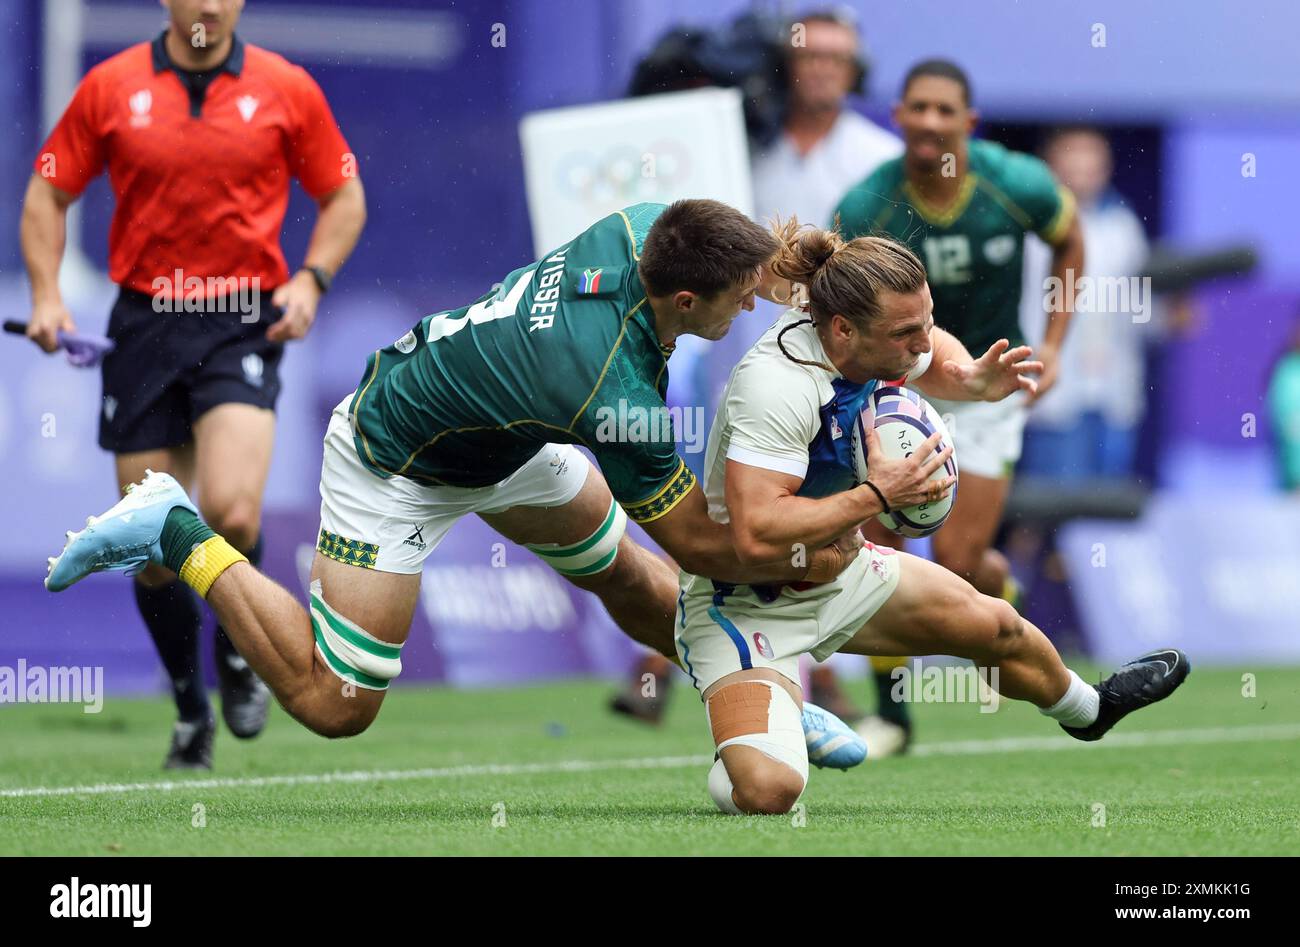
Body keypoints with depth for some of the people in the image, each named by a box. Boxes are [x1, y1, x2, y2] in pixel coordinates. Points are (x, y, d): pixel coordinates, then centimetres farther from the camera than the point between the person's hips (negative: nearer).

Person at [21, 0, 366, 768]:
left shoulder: (286, 89, 1)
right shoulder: (111, 88, 3)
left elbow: (343, 197, 11)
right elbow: (48, 194, 11)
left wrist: (310, 280, -5)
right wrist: (47, 294, -3)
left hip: (244, 327, -2)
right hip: (145, 323, 2)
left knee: (231, 512, -22)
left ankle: (240, 649, 7)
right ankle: (190, 709, 23)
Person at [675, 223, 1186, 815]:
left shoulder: (880, 338, -9)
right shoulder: (775, 386, -35)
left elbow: (933, 357, 18)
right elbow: (756, 534, -42)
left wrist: (972, 380, -6)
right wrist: (877, 495, -34)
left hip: (834, 571, 8)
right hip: (741, 604, -8)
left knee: (994, 625, 20)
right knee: (766, 789, -31)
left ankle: (1087, 709, 54)